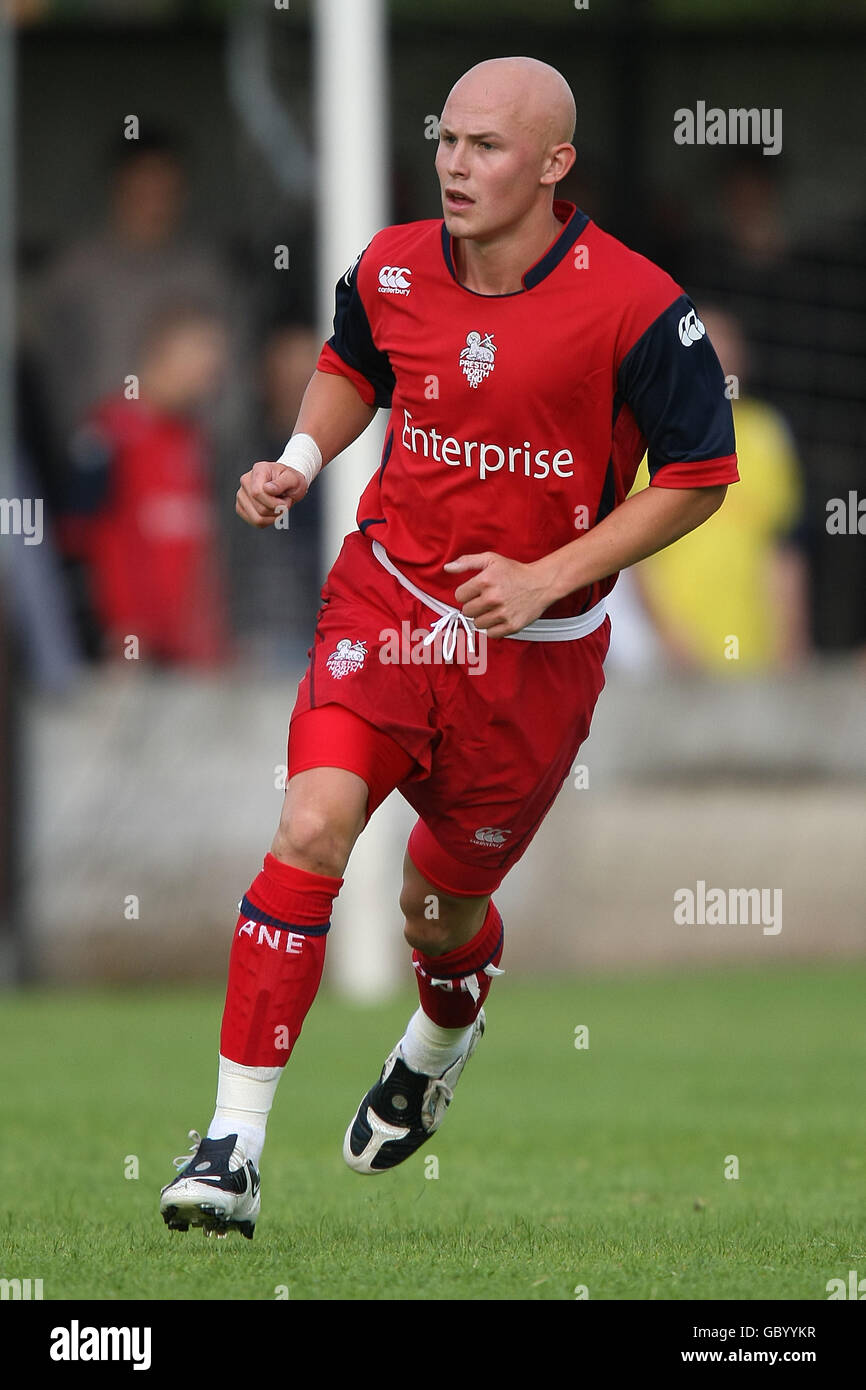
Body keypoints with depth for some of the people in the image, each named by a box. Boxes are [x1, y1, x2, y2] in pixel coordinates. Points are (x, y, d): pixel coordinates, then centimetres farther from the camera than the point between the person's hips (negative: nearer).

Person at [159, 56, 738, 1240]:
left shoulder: (635, 308, -15)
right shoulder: (393, 269, -3)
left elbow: (699, 477, -6)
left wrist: (550, 576, -14)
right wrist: (301, 460, 1)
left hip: (535, 649, -1)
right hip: (388, 599, 2)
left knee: (442, 909, 12)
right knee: (313, 825, -22)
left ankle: (441, 1043, 52)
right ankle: (234, 1143, -21)